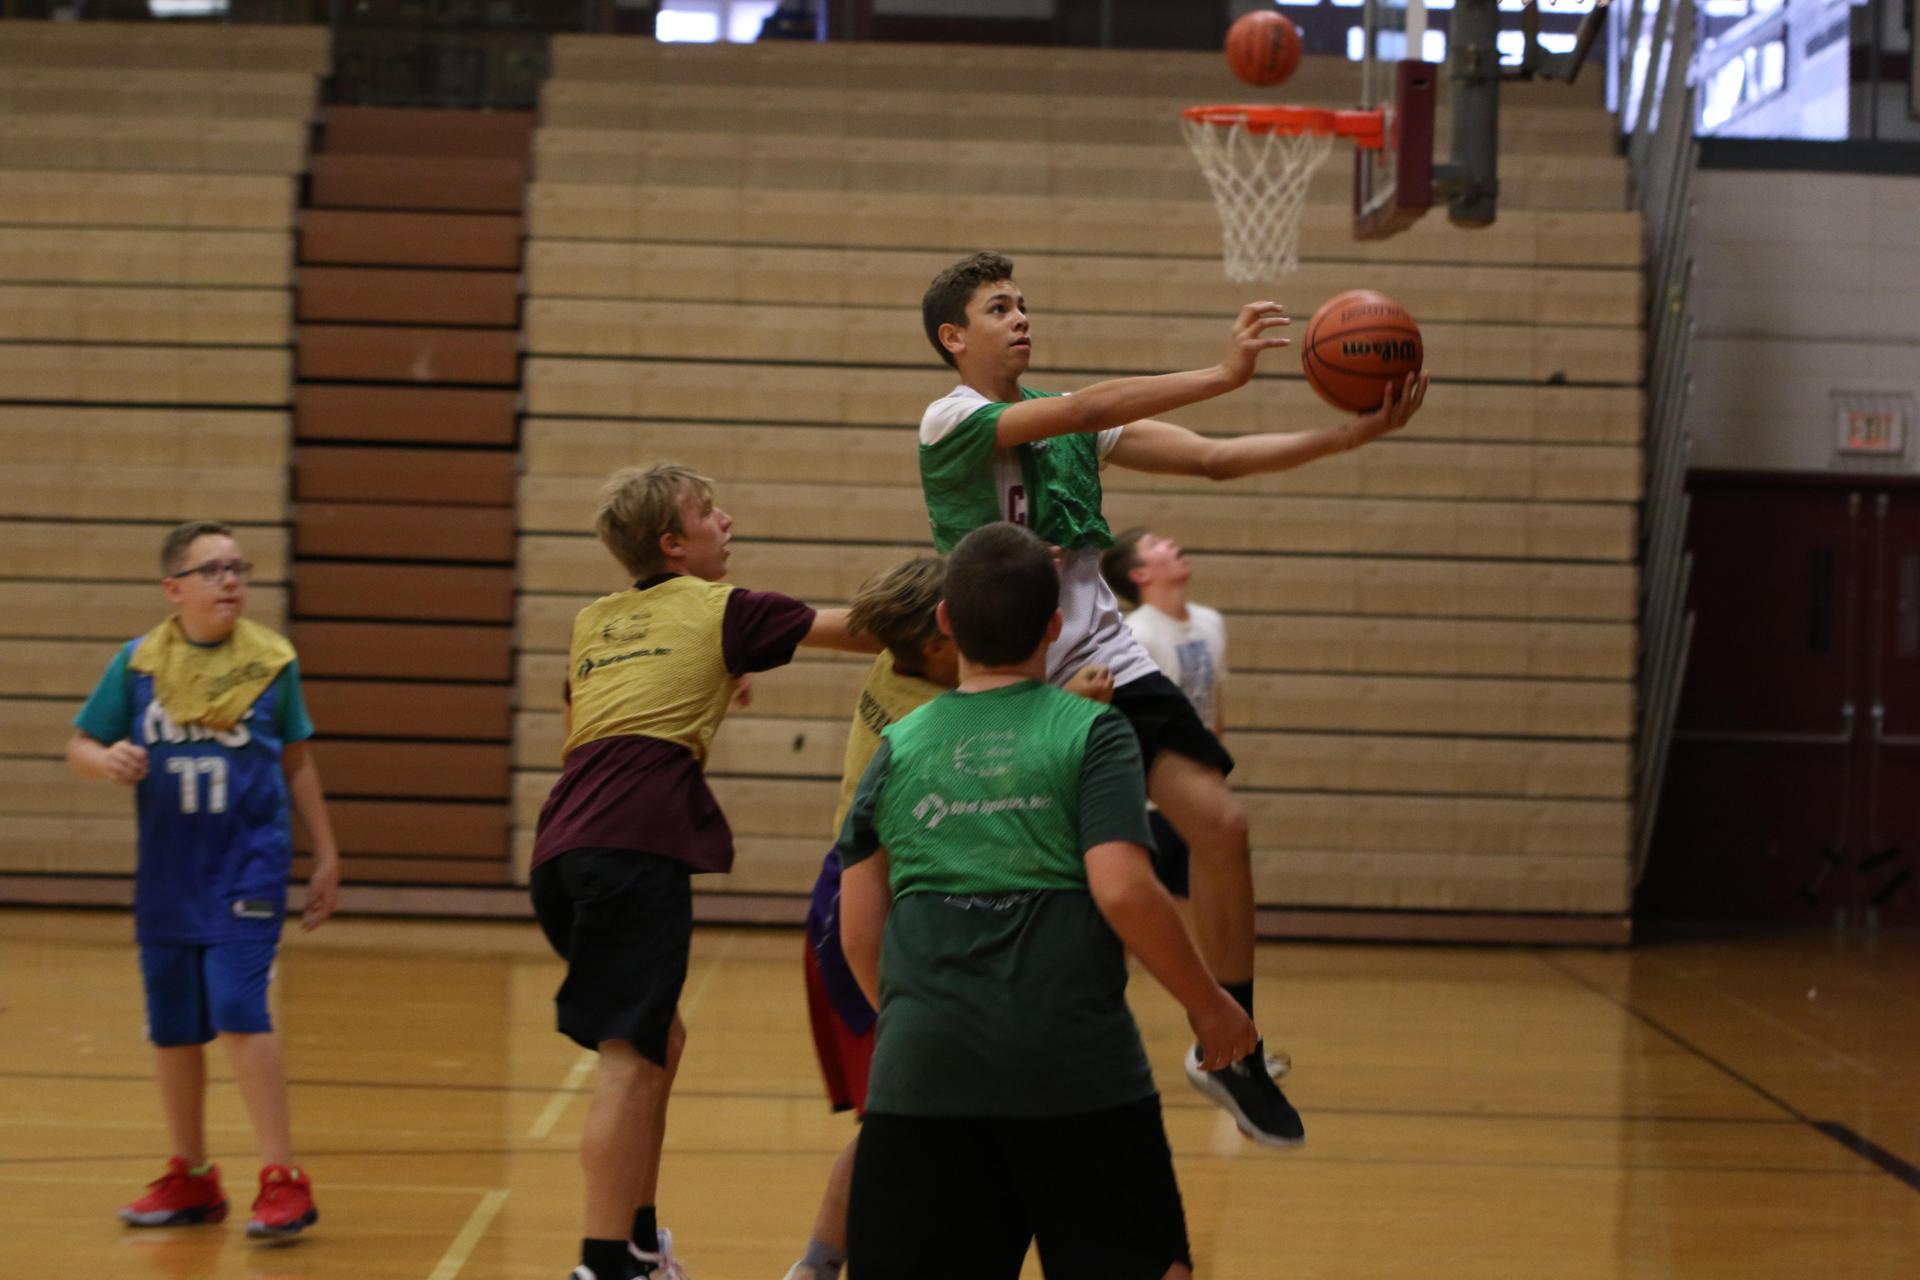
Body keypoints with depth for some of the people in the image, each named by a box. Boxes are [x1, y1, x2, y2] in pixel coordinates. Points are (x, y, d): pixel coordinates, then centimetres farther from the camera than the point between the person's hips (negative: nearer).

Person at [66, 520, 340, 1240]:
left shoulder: (271, 661, -1)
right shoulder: (138, 663, 0)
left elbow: (297, 764, 9)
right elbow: (79, 747, 6)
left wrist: (326, 856, 10)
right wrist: (106, 761, -17)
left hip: (247, 866, -3)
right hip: (166, 874, 3)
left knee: (238, 1012, -15)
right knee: (172, 1028, 10)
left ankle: (284, 1180, -8)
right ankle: (191, 1179, 27)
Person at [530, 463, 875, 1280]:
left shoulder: (593, 623, 23)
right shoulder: (720, 610, 6)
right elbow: (863, 631, 12)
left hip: (563, 846, 7)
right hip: (636, 846, -7)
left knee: (660, 1041, 20)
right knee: (629, 1058, -9)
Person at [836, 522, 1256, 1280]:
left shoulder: (899, 749, 9)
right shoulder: (1091, 733, 0)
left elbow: (858, 932, 10)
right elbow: (1122, 892, -11)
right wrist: (1210, 1008, 1)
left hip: (924, 1067, 2)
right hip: (1076, 1063, -2)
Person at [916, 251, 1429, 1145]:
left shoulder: (1078, 423, 12)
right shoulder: (949, 421, -8)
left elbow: (1217, 460, 6)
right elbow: (1082, 411, -24)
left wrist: (1358, 433, -6)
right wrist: (1222, 376, -31)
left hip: (1106, 664, 5)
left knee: (1220, 823, -11)